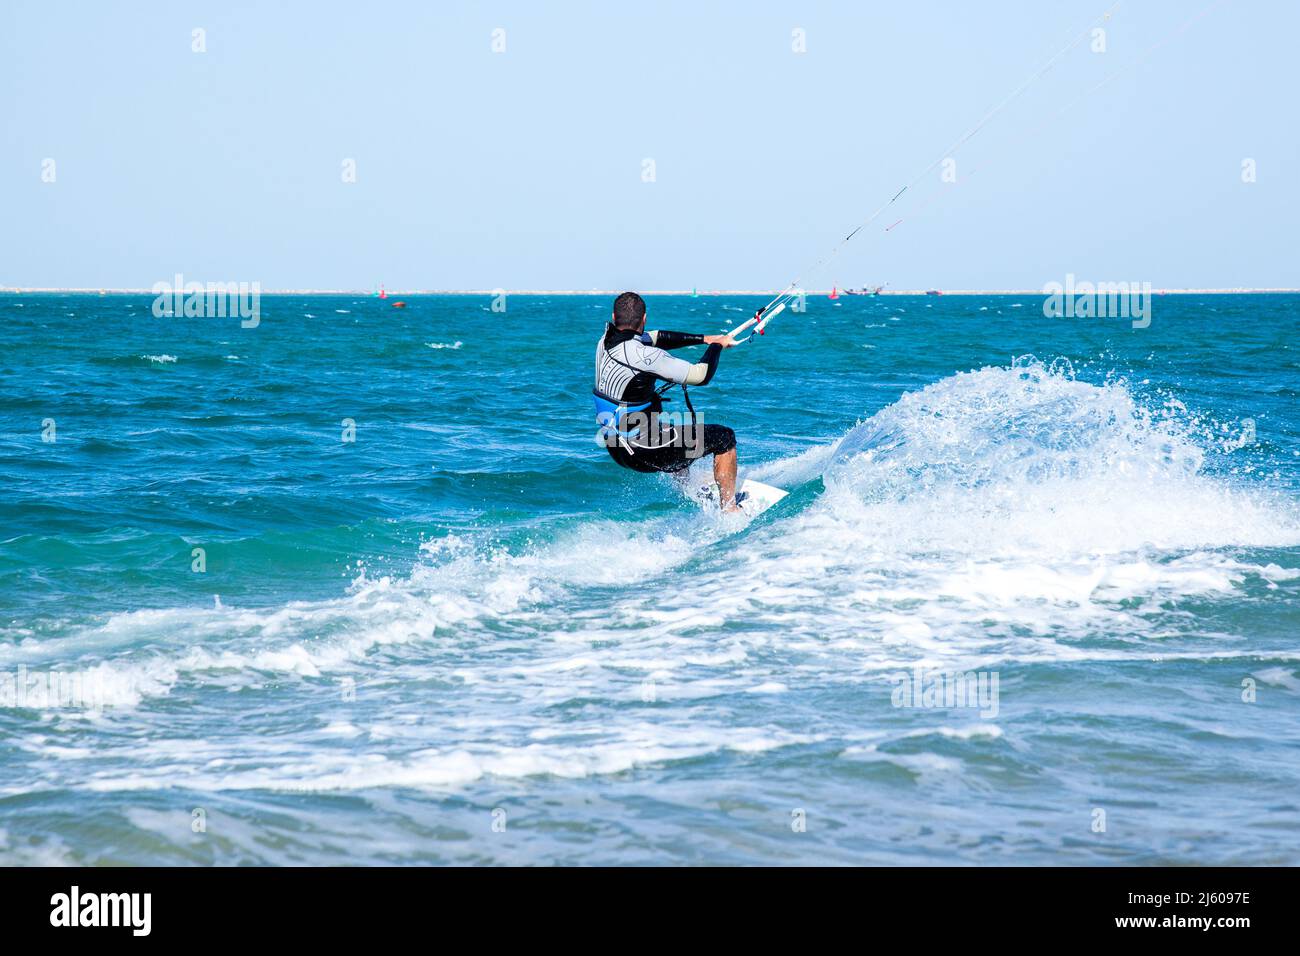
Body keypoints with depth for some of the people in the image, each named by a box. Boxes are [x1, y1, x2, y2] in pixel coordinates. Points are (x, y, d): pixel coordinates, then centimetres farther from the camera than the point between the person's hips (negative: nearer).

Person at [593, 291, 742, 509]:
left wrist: (705, 339, 11)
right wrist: (716, 345, -2)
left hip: (615, 449, 8)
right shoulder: (643, 355, -26)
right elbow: (701, 376, -20)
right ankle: (729, 511, 15)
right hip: (643, 454, -8)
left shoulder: (605, 341, -2)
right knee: (724, 437, 6)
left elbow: (656, 338, 12)